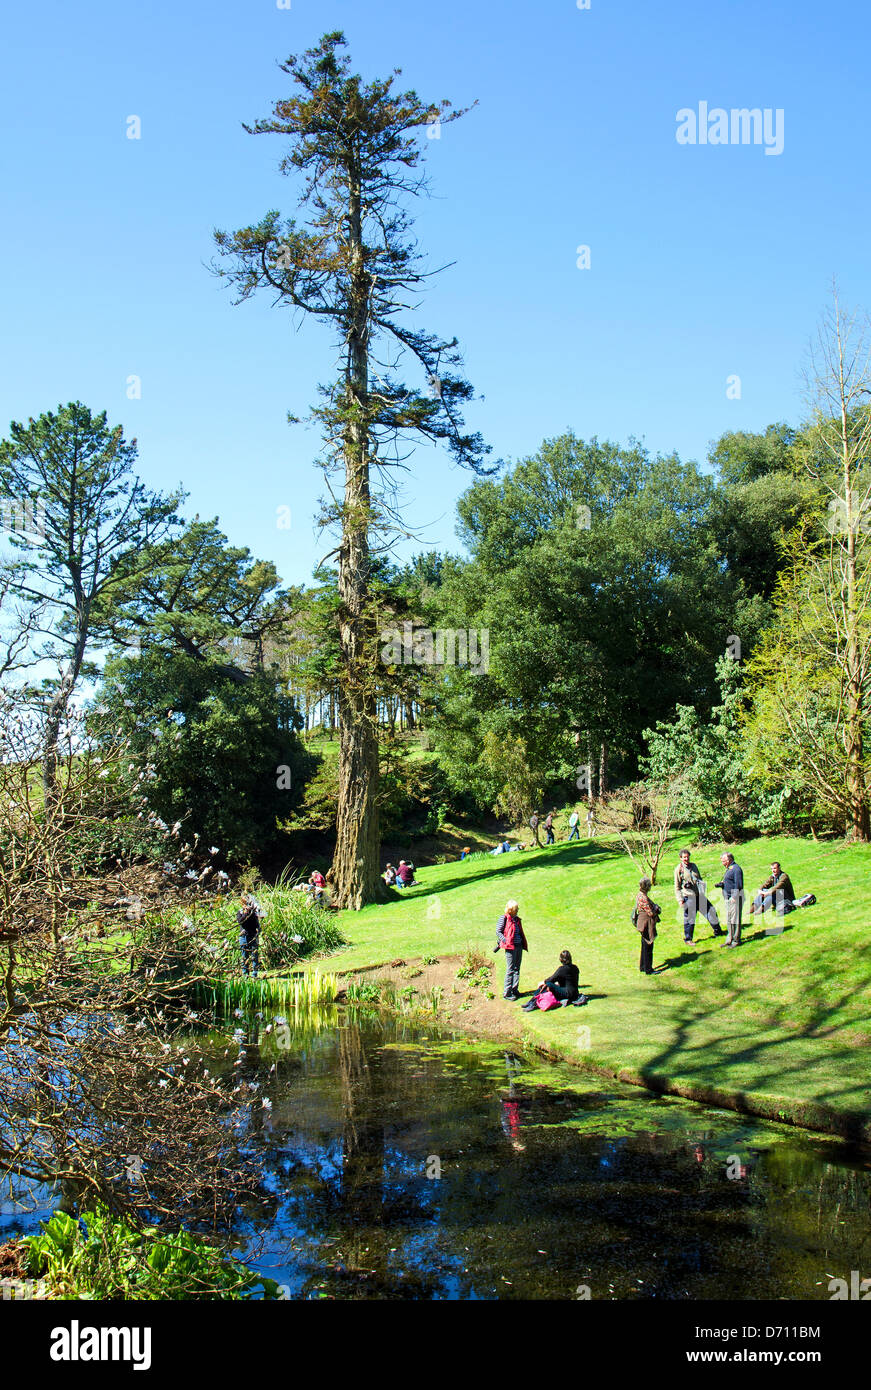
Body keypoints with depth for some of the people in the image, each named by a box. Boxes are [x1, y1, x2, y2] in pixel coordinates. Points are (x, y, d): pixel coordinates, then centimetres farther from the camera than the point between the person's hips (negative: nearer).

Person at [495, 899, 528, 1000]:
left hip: (519, 946, 7)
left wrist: (524, 945, 12)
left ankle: (515, 990, 20)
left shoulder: (517, 919, 15)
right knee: (510, 970, -5)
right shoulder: (504, 918, -5)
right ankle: (507, 993, 0)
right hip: (510, 947, -7)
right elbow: (498, 932, -6)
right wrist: (506, 941, -15)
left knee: (517, 969, 11)